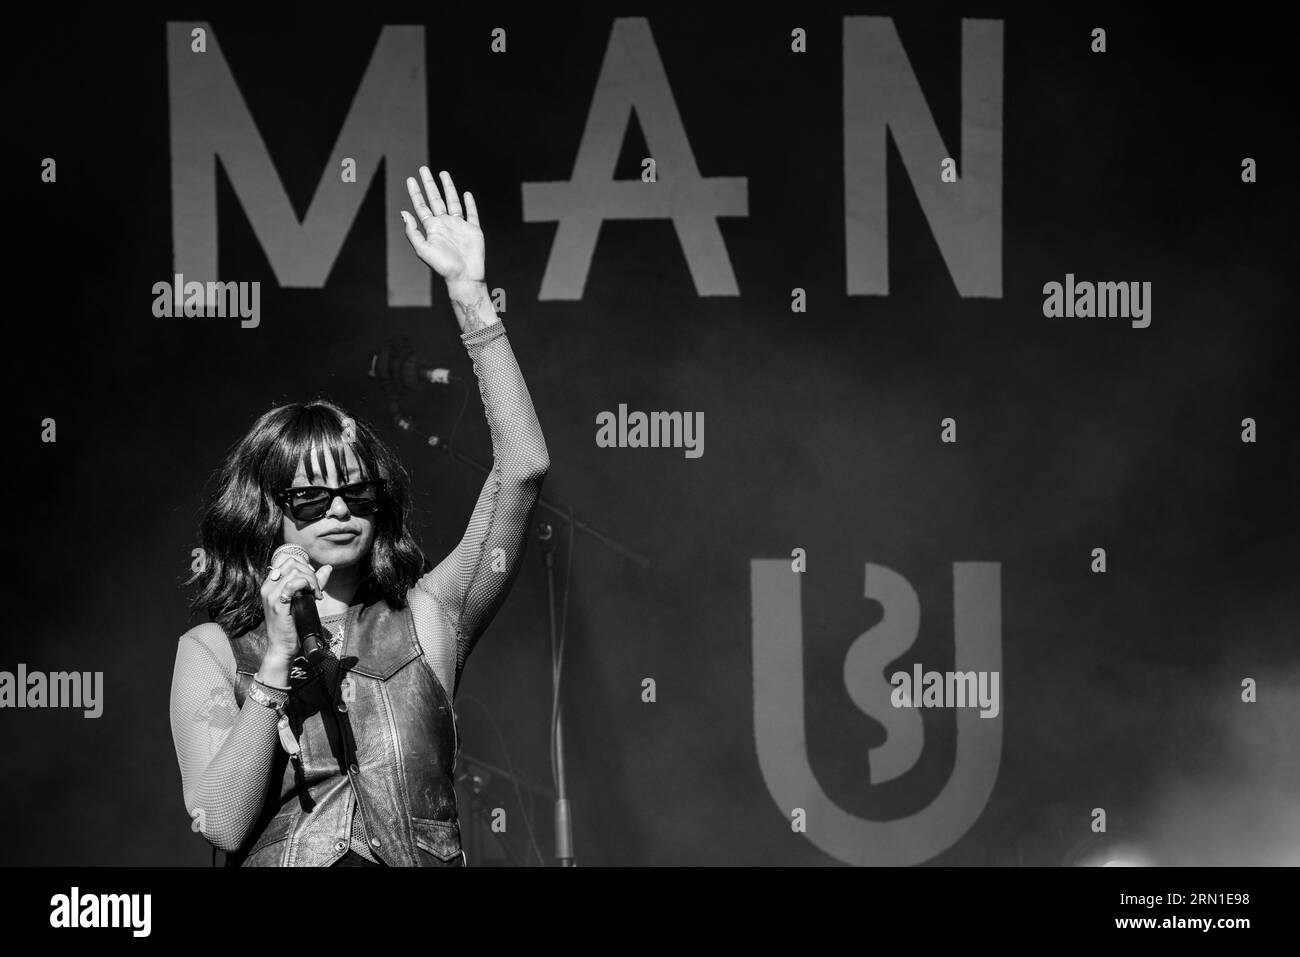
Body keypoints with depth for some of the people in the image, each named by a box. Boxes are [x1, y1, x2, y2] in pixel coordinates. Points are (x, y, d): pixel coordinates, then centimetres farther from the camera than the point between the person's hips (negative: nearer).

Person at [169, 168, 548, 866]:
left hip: (425, 861, 3)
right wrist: (278, 662, -9)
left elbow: (523, 467, 3)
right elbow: (222, 824, -3)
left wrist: (469, 295, 0)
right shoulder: (211, 653, 10)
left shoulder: (426, 620, 11)